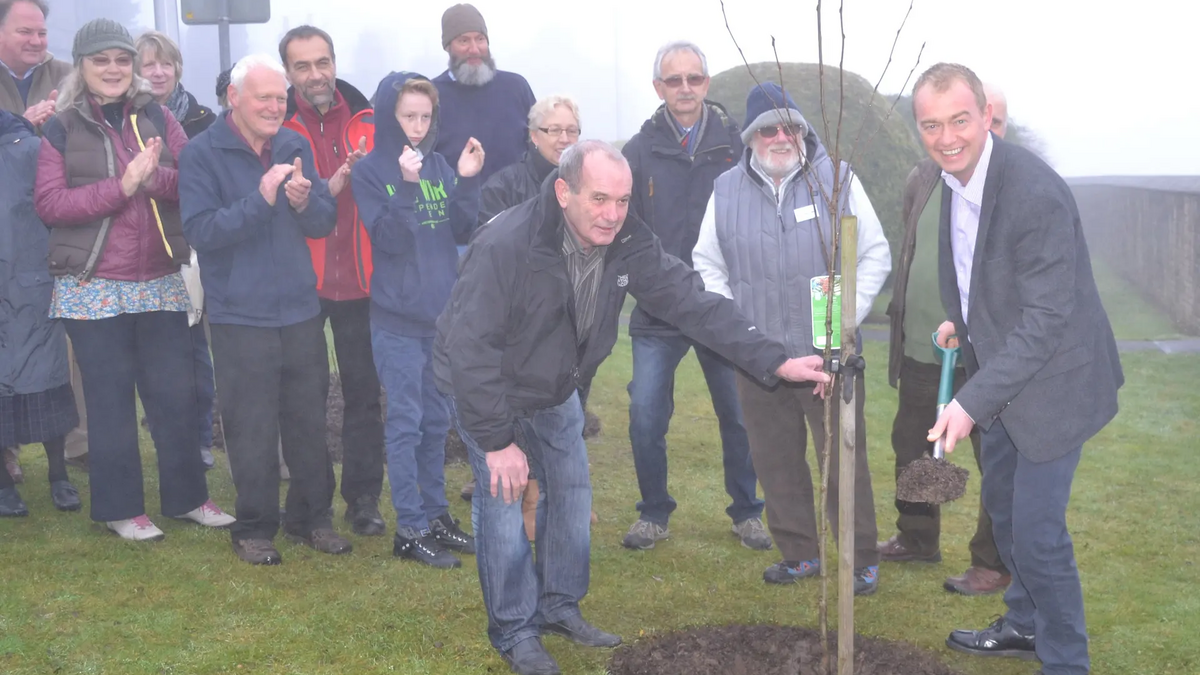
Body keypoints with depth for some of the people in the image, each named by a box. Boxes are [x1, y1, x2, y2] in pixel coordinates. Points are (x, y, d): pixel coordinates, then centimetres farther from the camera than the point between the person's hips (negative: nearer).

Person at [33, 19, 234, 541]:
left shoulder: (157, 118, 8)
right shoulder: (61, 127, 0)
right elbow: (48, 203, -10)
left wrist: (154, 176, -21)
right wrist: (120, 186, -18)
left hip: (160, 283, 3)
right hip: (93, 288, -3)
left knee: (176, 393, 8)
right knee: (111, 399, 6)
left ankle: (187, 496, 23)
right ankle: (119, 508, 18)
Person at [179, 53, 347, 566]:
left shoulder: (295, 147, 6)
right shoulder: (202, 154, -7)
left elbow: (325, 222, 6)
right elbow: (199, 230, -16)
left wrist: (304, 201, -16)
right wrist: (261, 200, -25)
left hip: (301, 312, 4)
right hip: (240, 318, -4)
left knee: (309, 422, 12)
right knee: (251, 431, 3)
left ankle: (312, 518, 27)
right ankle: (253, 528, 18)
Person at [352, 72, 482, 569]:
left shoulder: (438, 166, 7)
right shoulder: (370, 172, -5)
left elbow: (461, 232, 2)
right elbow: (387, 239, -15)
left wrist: (466, 182, -10)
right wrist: (405, 187, -26)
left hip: (443, 313, 5)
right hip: (397, 319, -5)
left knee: (436, 421, 13)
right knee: (406, 423, -1)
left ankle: (436, 514, 25)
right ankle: (410, 529, 7)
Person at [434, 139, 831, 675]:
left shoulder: (627, 242, -19)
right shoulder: (505, 246, -36)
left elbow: (692, 302, -19)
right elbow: (469, 347, -33)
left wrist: (774, 361, -26)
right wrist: (497, 439, -31)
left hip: (554, 389, 6)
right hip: (484, 387, -6)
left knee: (571, 491, 10)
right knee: (502, 500, -9)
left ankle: (559, 607, 30)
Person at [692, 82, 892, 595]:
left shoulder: (838, 179, 0)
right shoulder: (727, 191, 6)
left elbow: (876, 255, 5)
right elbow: (708, 266, 13)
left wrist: (849, 314, -6)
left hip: (829, 354, -2)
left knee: (844, 460, 1)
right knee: (776, 461, 10)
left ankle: (862, 560, 16)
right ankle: (799, 554, 26)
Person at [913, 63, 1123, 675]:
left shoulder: (1035, 193, -29)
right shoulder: (953, 176, -2)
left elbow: (1047, 318, -29)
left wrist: (971, 401, -31)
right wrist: (963, 320, 1)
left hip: (1052, 378, -9)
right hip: (1002, 371, 9)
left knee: (1037, 530, -4)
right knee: (1002, 507, 22)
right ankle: (1026, 625, 43)